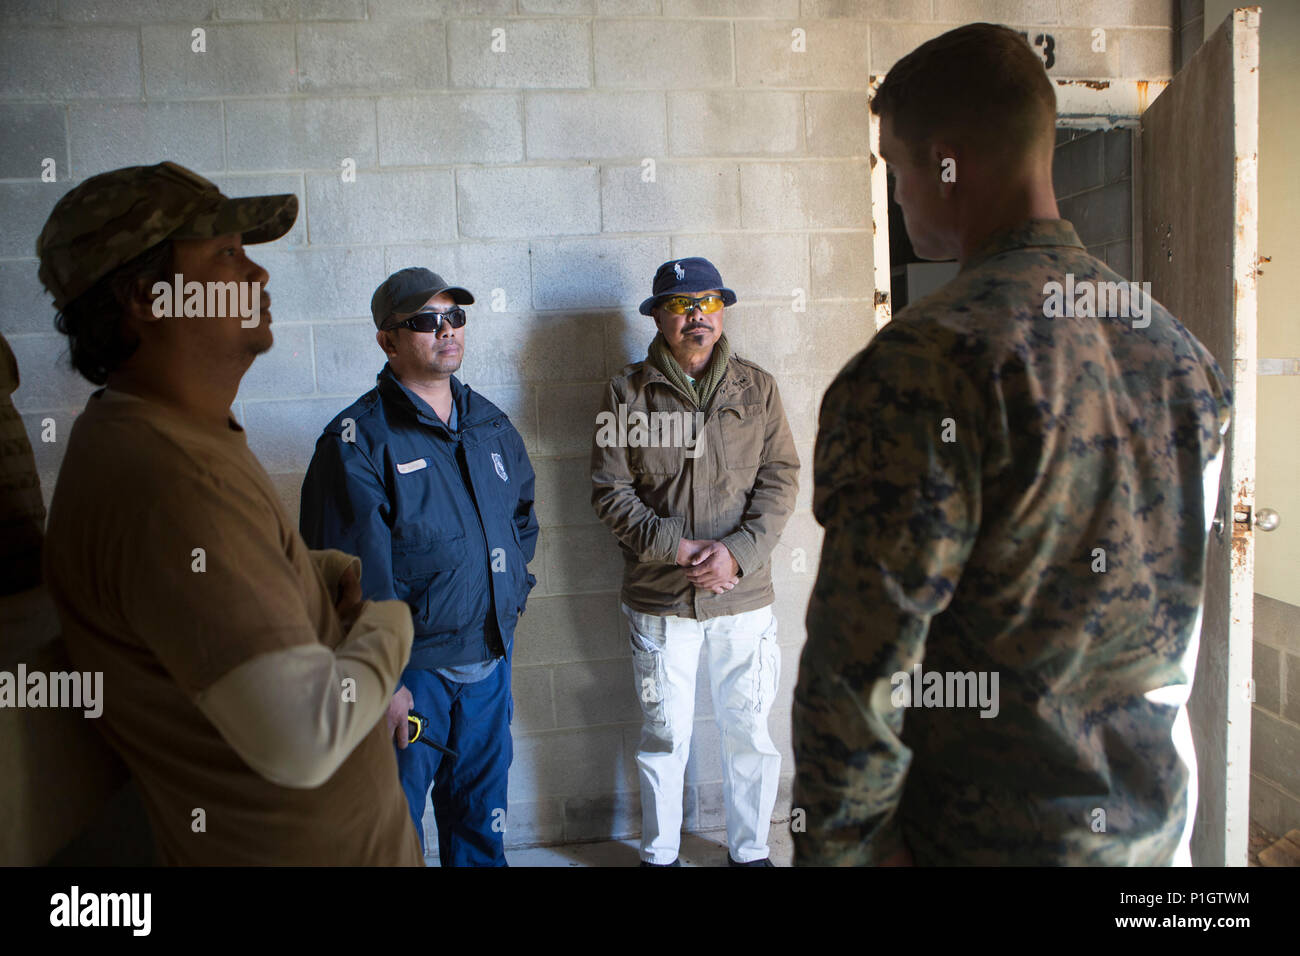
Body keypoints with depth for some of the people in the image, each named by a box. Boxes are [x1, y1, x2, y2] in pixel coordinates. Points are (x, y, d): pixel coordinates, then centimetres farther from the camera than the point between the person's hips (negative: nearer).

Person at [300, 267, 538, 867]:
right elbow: (354, 572, -17)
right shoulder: (358, 439, -13)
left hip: (491, 658, 6)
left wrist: (511, 595, 11)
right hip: (411, 667, -5)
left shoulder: (491, 424, 7)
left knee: (480, 803, 20)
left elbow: (523, 514, 21)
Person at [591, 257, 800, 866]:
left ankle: (750, 851, 33)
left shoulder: (757, 388, 5)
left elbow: (779, 479, 1)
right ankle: (658, 854, 30)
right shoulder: (627, 393, 0)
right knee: (664, 736, 10)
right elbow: (610, 490, -3)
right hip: (659, 598, -1)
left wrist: (738, 552, -13)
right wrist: (674, 548, -14)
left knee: (750, 733, 12)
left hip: (744, 594, 2)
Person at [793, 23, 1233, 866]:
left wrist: (830, 849, -12)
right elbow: (1180, 620, 11)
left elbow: (864, 667, -25)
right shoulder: (1182, 352, 1)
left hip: (992, 834, -7)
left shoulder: (930, 362, -24)